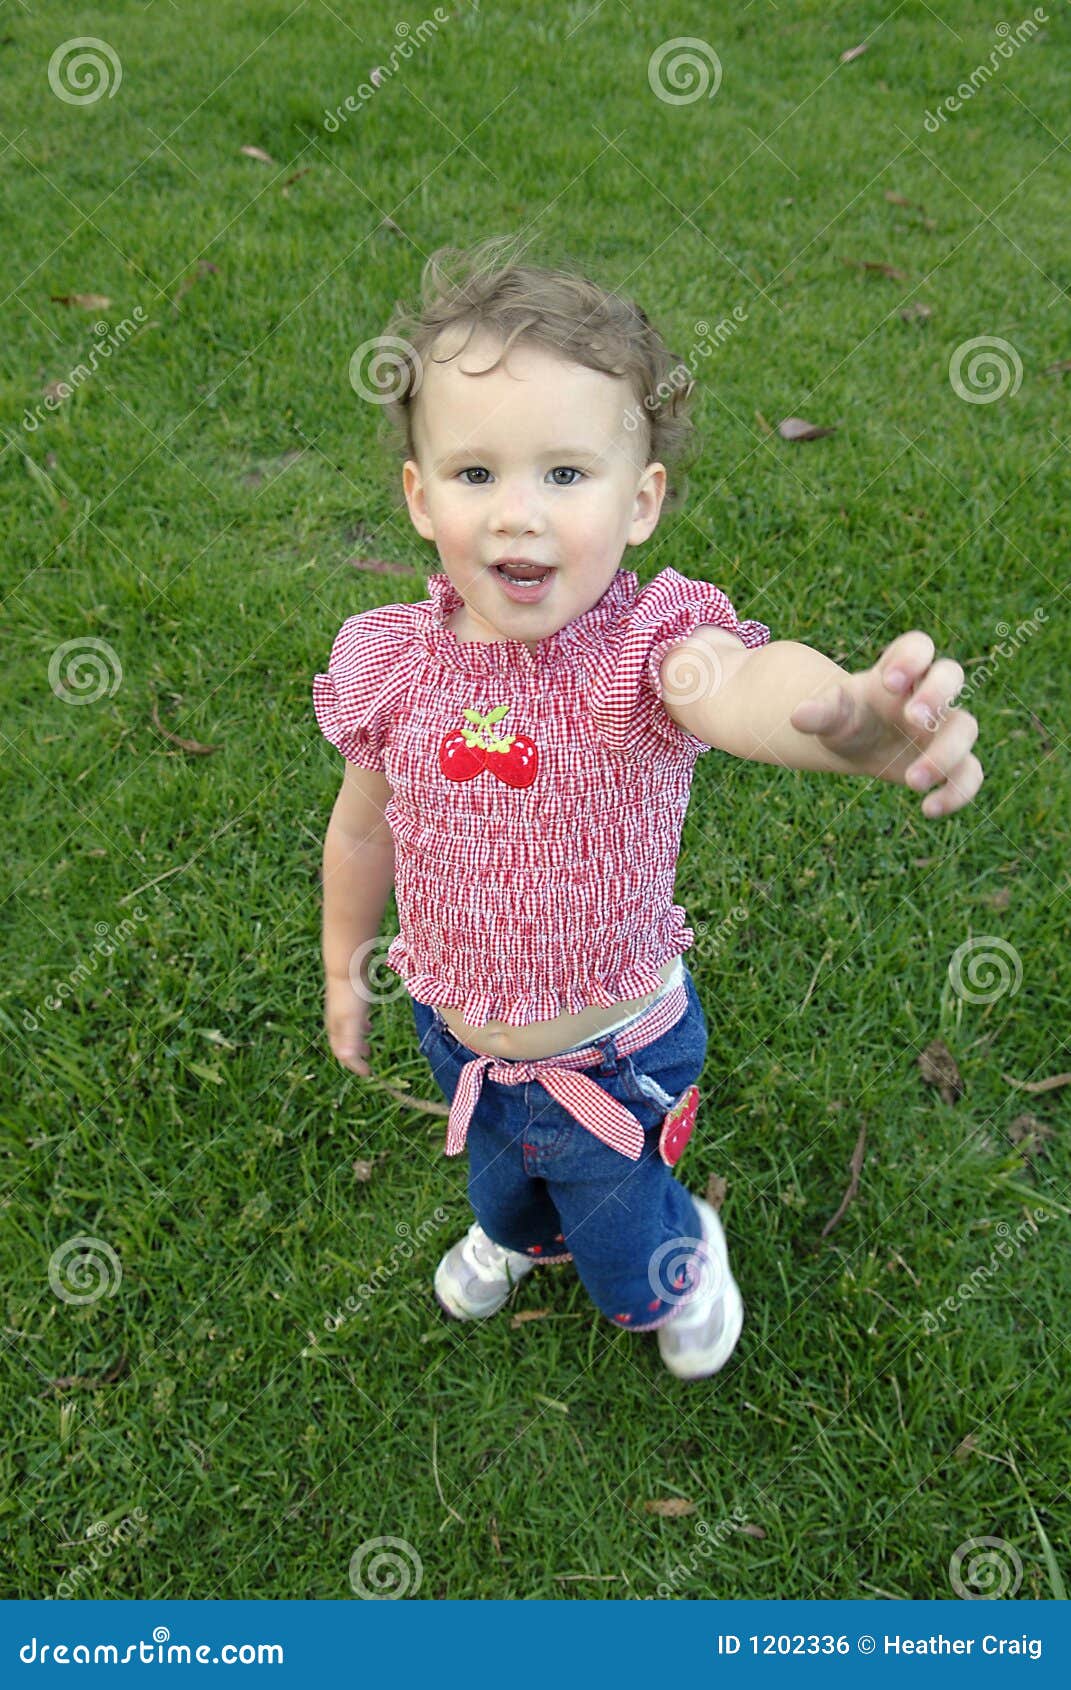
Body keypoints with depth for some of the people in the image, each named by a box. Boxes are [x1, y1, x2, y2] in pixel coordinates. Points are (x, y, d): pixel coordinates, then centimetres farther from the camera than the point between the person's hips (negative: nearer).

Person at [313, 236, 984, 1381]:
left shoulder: (646, 644, -29)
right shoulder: (394, 664, -18)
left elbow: (743, 685, -54)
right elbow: (363, 831, 0)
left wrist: (848, 719, -77)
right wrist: (344, 971, 13)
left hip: (615, 1056, -3)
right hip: (459, 1038, 4)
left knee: (629, 1268, 21)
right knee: (501, 1181, 35)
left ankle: (689, 1252, 58)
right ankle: (517, 1234, 72)